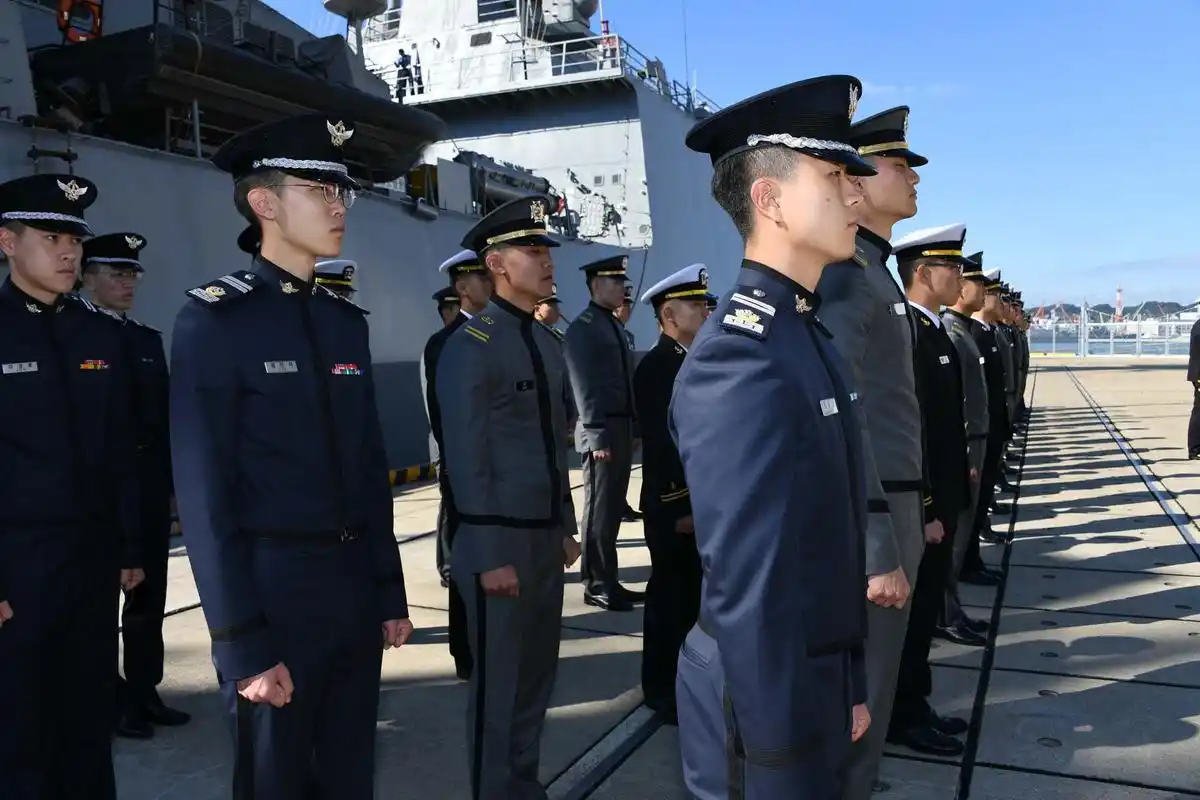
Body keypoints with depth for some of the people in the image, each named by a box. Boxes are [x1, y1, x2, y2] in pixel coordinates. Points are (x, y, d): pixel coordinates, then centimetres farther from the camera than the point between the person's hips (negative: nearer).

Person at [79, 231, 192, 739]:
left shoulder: (148, 340, 13)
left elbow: (163, 419, 12)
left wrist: (171, 484, 8)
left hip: (149, 490, 6)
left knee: (149, 596, 12)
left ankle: (144, 691, 23)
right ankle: (111, 699, 17)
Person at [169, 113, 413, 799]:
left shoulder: (347, 320, 9)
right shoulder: (213, 319, -10)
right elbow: (204, 494, -13)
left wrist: (389, 594, 11)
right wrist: (243, 645, -14)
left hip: (355, 587, 6)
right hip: (273, 590, -6)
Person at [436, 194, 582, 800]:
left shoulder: (548, 344, 12)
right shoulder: (470, 345, -13)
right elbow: (466, 459, -16)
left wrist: (567, 527, 15)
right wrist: (489, 556, -17)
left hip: (546, 538, 8)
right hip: (499, 543, -8)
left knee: (537, 673, 17)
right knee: (498, 682, 6)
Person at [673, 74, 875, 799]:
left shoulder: (809, 333, 7)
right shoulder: (740, 359, -25)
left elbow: (834, 535, 9)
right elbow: (747, 590, -26)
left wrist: (848, 679, 12)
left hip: (819, 678, 9)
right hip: (764, 694, -9)